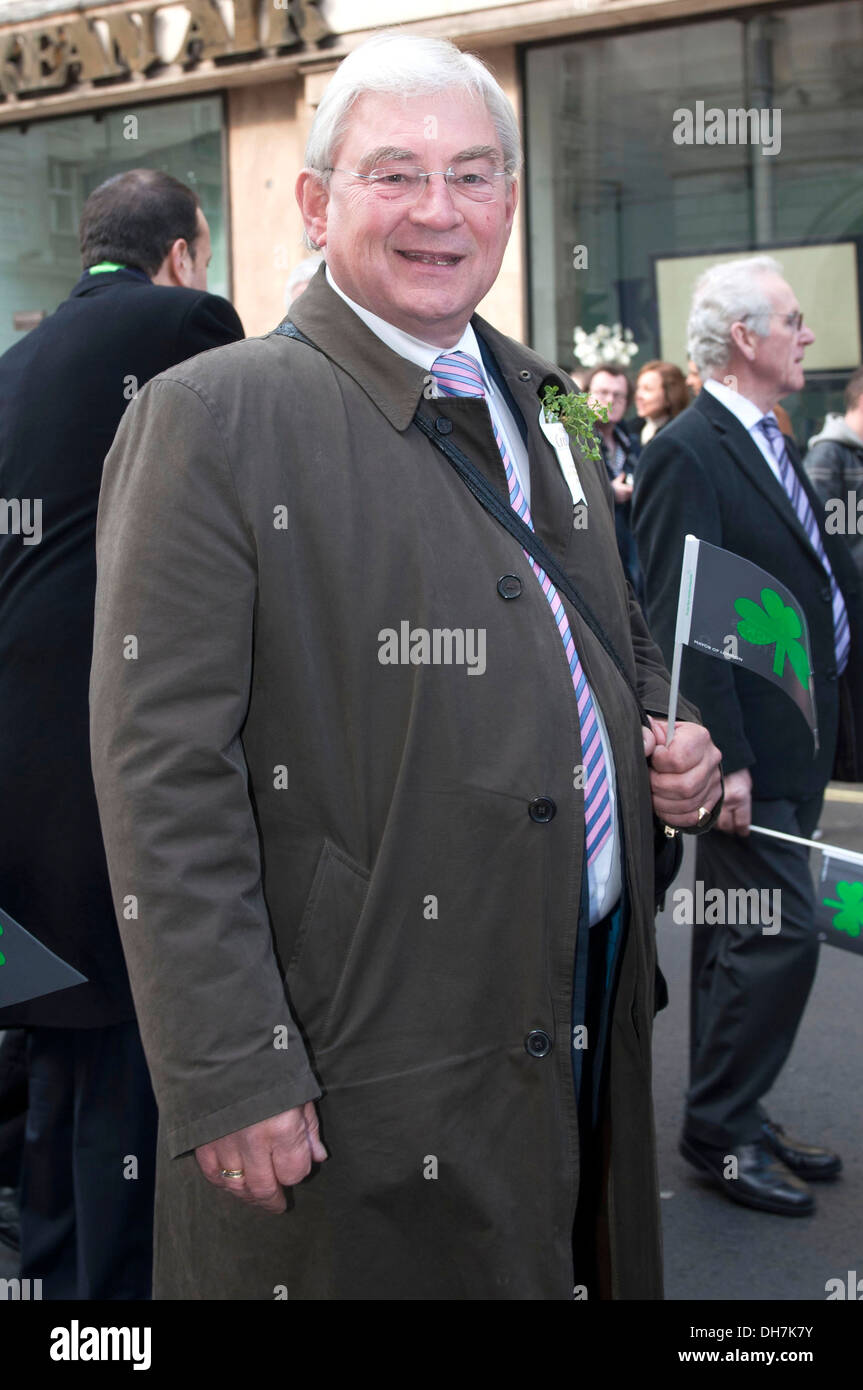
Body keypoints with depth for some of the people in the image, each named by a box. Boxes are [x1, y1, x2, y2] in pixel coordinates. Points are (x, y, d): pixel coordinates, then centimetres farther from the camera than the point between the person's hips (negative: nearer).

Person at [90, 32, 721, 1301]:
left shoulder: (542, 412, 12)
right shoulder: (214, 418, -12)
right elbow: (163, 776, -16)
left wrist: (670, 744, 3)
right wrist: (228, 1079, -19)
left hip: (584, 1035, 7)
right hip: (357, 1091, -6)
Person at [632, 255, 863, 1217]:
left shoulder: (767, 444, 15)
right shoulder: (688, 453, -14)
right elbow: (678, 621, -20)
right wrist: (721, 757, -22)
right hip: (748, 746, -10)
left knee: (740, 936, 15)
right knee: (780, 931, -6)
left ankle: (727, 1122, 27)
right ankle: (720, 1128, 10)